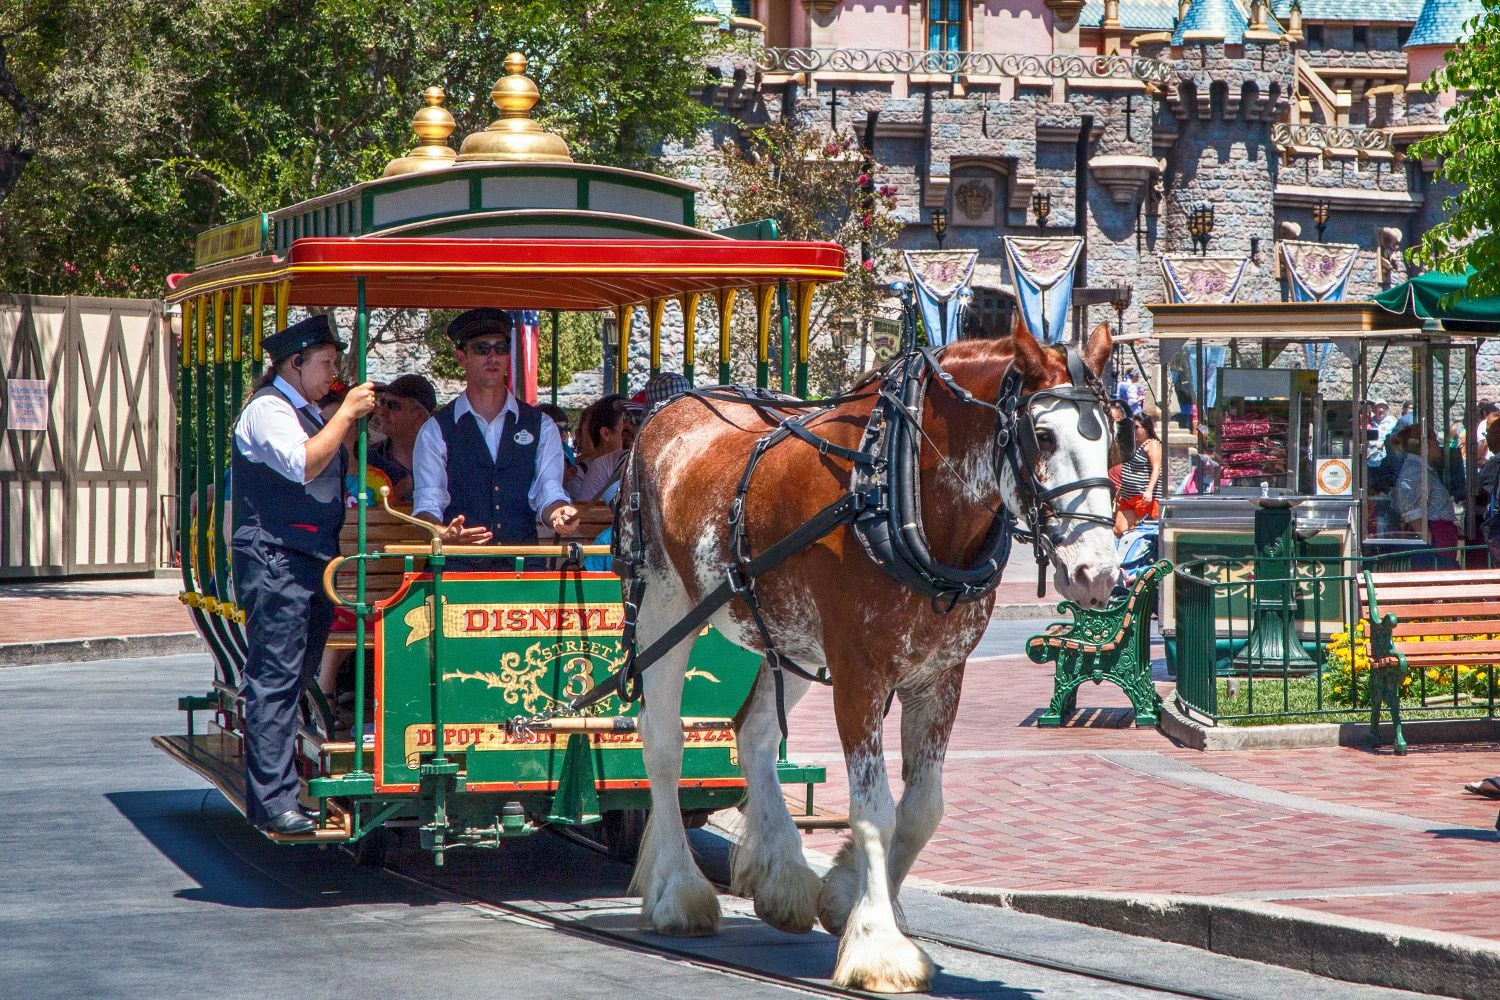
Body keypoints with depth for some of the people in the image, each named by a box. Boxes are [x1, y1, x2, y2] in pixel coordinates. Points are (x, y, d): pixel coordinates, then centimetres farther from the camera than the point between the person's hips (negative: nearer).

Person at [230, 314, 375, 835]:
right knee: (275, 682, -9)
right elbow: (303, 464, -21)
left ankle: (278, 793, 10)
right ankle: (272, 802, -9)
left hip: (314, 558, 10)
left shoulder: (309, 413, 22)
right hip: (275, 560, -10)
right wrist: (347, 414, -17)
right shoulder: (267, 409, -7)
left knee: (298, 680, 7)